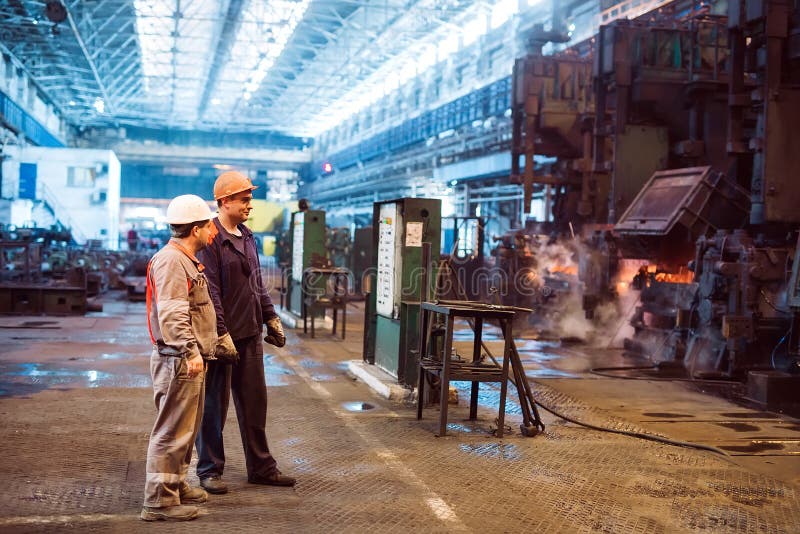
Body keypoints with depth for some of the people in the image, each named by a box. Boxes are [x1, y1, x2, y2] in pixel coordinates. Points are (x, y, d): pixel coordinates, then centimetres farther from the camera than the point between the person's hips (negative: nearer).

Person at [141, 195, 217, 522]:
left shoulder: (187, 261, 18)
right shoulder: (170, 261, -16)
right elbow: (171, 313, -26)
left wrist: (197, 351, 27)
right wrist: (190, 351, -31)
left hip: (189, 360, 11)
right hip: (178, 360, -11)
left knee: (186, 429, 20)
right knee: (172, 431, -6)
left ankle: (177, 485, 33)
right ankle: (159, 501, 1)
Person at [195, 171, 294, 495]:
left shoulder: (247, 237, 14)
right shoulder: (211, 240, -13)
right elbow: (210, 292, -18)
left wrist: (271, 317, 17)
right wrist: (221, 334, -21)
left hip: (250, 334, 8)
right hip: (222, 336, -8)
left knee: (254, 403, 13)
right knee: (214, 405, 4)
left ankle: (261, 467, 23)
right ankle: (209, 470, 15)